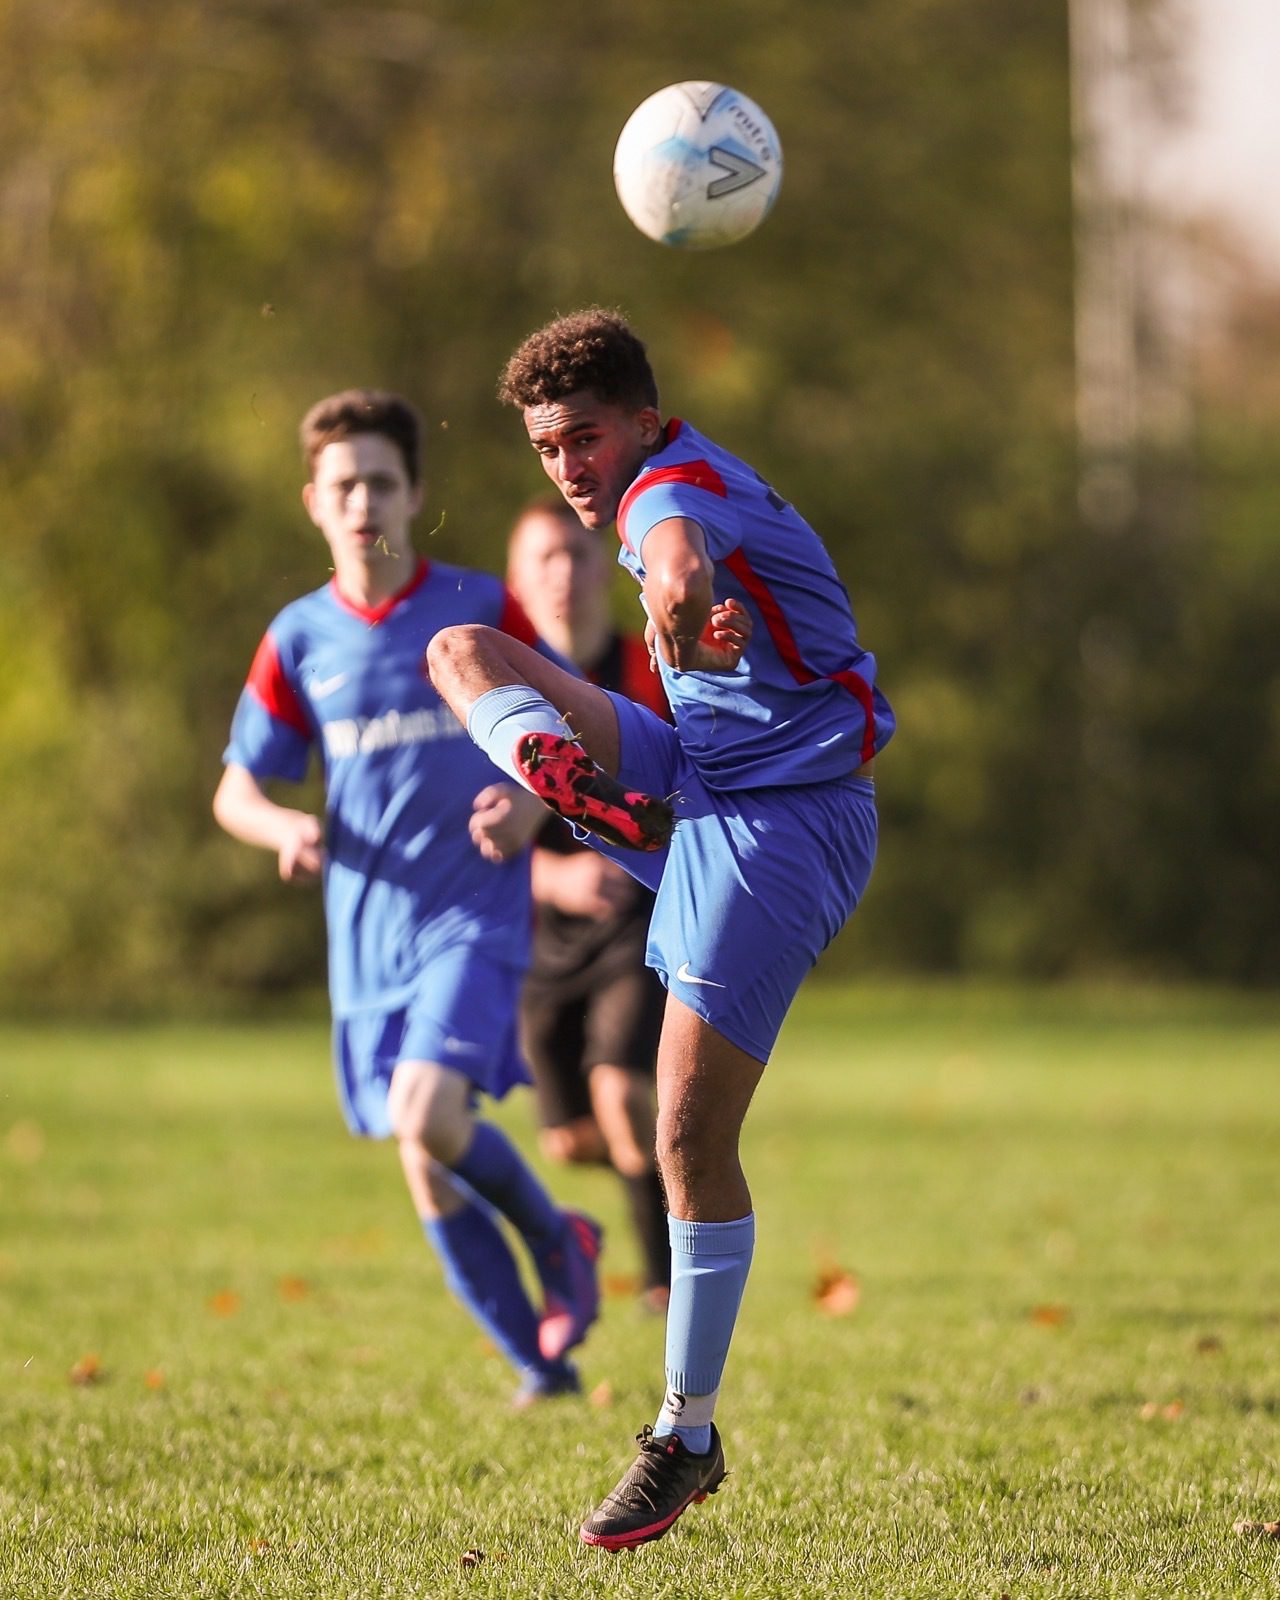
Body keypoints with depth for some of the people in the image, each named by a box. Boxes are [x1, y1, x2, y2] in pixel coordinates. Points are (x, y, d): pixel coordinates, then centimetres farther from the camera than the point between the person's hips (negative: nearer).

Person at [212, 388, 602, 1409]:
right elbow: (236, 790, 10)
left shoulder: (479, 610, -2)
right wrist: (287, 829, -12)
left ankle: (554, 1236, 5)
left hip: (475, 915, -4)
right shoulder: (300, 639, 5)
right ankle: (541, 1362, 22)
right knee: (429, 1179, 5)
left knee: (427, 1117, -25)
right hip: (367, 934, 4)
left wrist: (534, 800, -14)